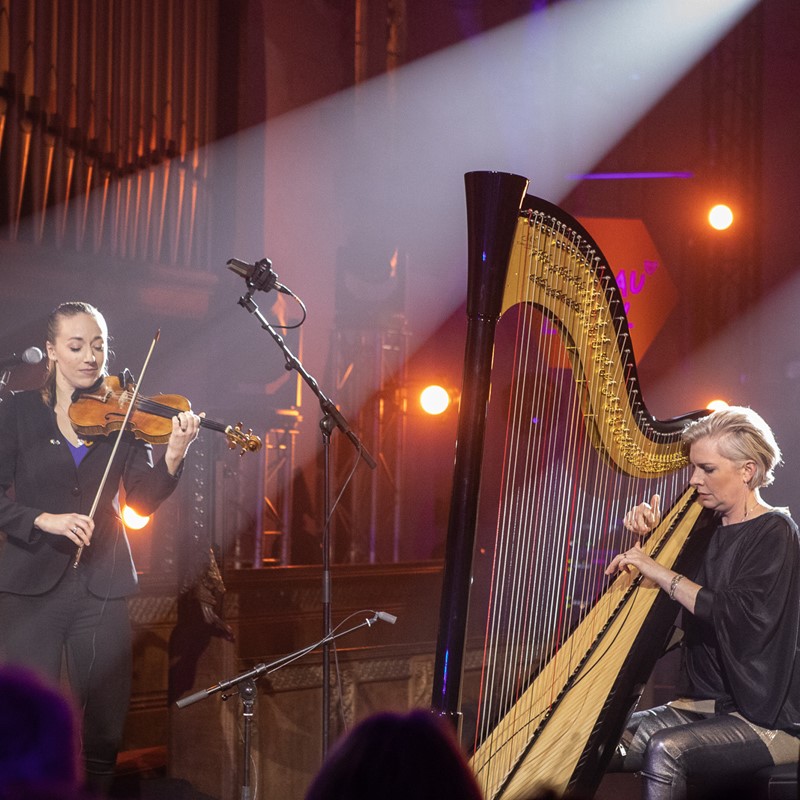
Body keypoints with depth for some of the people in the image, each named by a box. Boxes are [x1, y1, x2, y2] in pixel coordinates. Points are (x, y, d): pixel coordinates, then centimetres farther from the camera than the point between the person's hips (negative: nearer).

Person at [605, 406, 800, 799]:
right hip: (706, 704, 7)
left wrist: (660, 572, -20)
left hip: (768, 719, -7)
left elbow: (743, 615, -23)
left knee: (666, 751, -32)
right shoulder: (711, 529, 13)